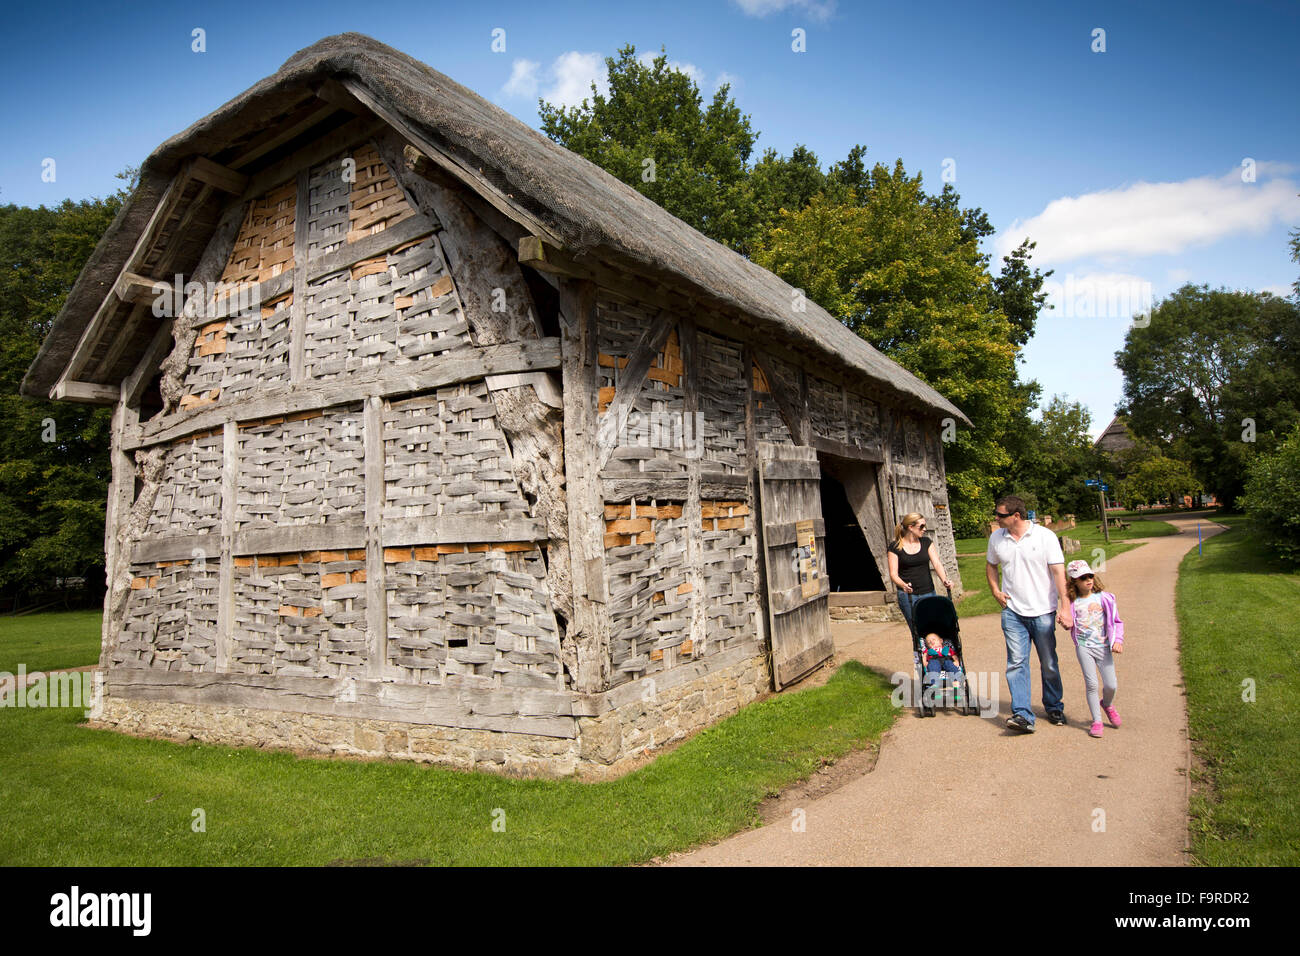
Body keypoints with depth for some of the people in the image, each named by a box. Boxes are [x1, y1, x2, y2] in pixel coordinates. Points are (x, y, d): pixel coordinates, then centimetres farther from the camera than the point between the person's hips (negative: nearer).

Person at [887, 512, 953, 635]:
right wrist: (903, 585, -28)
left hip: (928, 593, 3)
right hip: (908, 595, -3)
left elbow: (936, 563, -2)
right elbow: (893, 574, -8)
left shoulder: (926, 542, 8)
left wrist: (944, 580, -20)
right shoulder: (895, 548, -4)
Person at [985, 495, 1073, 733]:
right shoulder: (996, 538, 3)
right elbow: (990, 565, 20)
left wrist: (1065, 607, -15)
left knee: (1049, 664, 11)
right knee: (1016, 662, -7)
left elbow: (1059, 572, -10)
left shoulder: (1045, 536, -8)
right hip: (1013, 612, 2)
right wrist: (995, 591, 7)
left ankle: (1054, 707, 31)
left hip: (1043, 611, -2)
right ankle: (1023, 715, -8)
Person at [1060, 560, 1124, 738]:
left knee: (1110, 684, 0)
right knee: (1091, 684, -6)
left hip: (1103, 646, 1)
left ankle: (1107, 704, 35)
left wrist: (1117, 640, -5)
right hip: (1083, 647, -1)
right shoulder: (1073, 602, 1)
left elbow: (1115, 621, 7)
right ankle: (1096, 721, 7)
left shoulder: (1103, 598, 1)